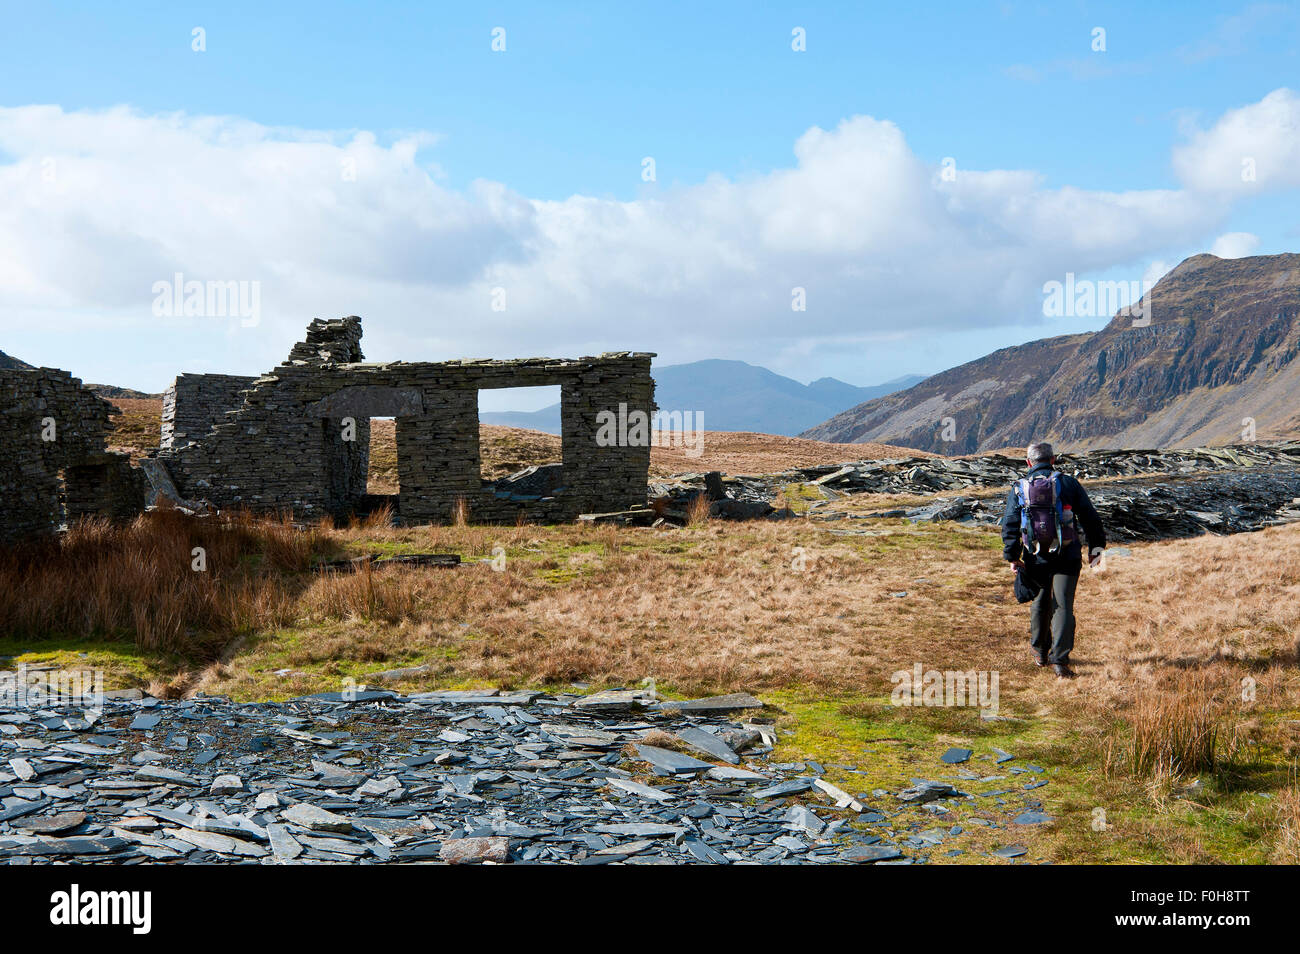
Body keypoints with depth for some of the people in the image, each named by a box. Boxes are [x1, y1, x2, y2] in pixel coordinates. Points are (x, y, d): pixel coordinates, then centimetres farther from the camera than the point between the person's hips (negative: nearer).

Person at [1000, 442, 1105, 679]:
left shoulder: (1019, 490, 3)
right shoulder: (1068, 484, 0)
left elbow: (1009, 526, 0)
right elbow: (1090, 517, 2)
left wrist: (1012, 557, 4)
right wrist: (1096, 545, 10)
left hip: (1036, 558, 2)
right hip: (1067, 556, -2)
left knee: (1040, 603, 19)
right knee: (1063, 606, -1)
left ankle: (1040, 652, 33)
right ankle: (1059, 660, -10)